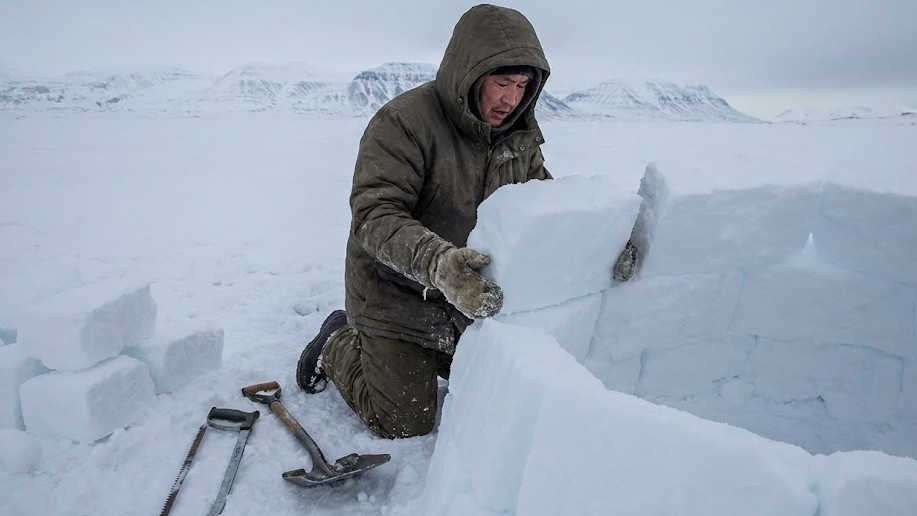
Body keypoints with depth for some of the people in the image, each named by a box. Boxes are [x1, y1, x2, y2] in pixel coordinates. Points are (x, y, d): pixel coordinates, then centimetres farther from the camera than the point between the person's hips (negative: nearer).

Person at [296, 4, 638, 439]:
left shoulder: (520, 134, -2)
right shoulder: (403, 121, -24)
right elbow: (374, 214, -32)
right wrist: (436, 261, -50)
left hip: (468, 295, 7)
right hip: (395, 295, -6)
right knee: (404, 423, 4)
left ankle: (419, 353, 38)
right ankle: (337, 344, 28)